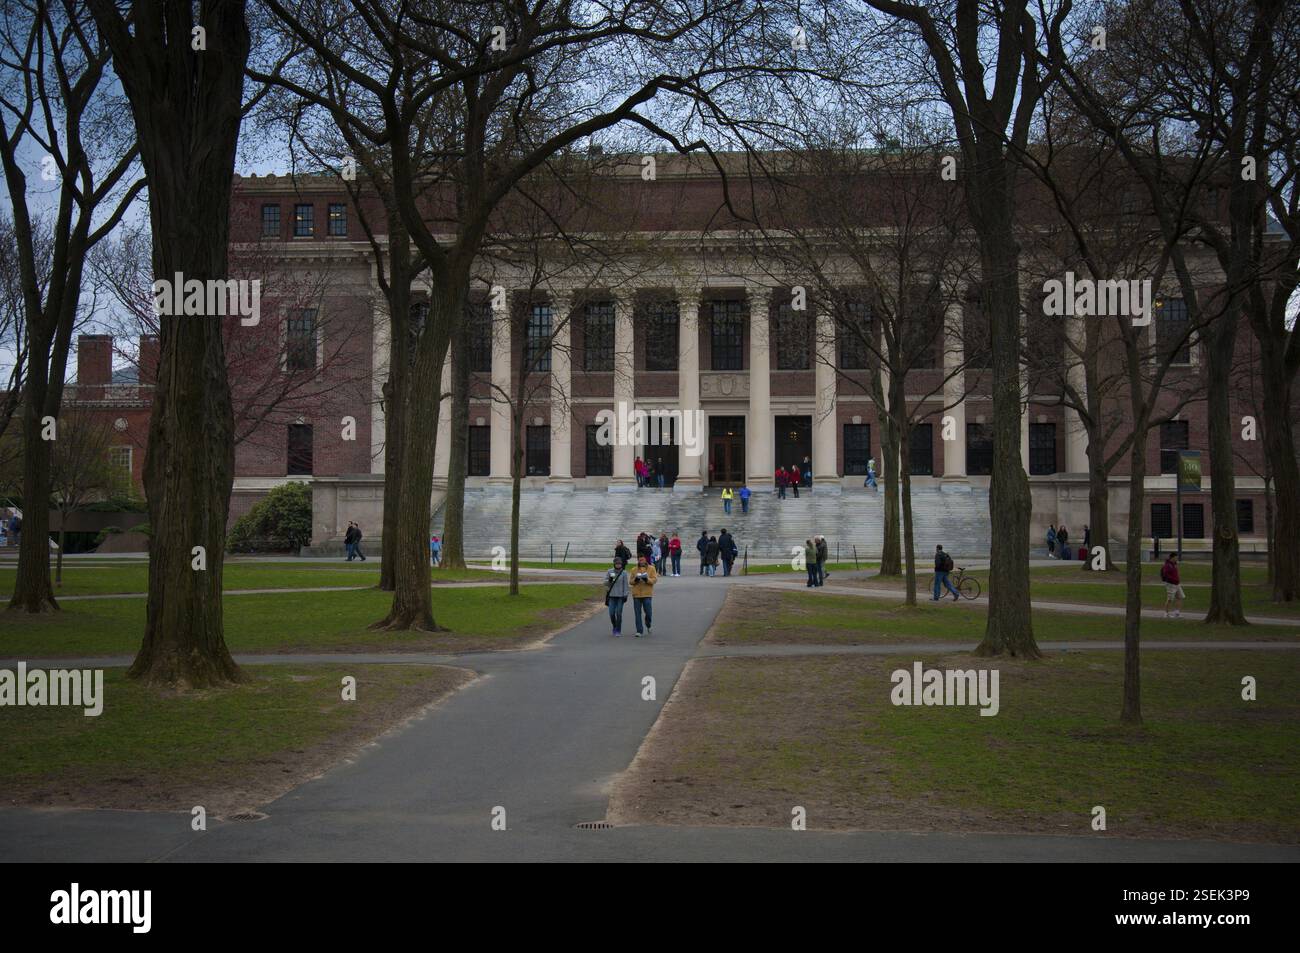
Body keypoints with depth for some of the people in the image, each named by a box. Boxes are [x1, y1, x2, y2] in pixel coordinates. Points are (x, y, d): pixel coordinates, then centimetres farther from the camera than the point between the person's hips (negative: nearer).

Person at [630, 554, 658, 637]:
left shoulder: (651, 568, 3)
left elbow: (655, 580, -3)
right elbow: (631, 582, 9)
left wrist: (647, 579, -20)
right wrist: (635, 579, -12)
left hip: (647, 594, -2)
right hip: (636, 594, 2)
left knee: (648, 612, -3)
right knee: (637, 613, 0)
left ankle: (648, 626, 27)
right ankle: (639, 631, 6)